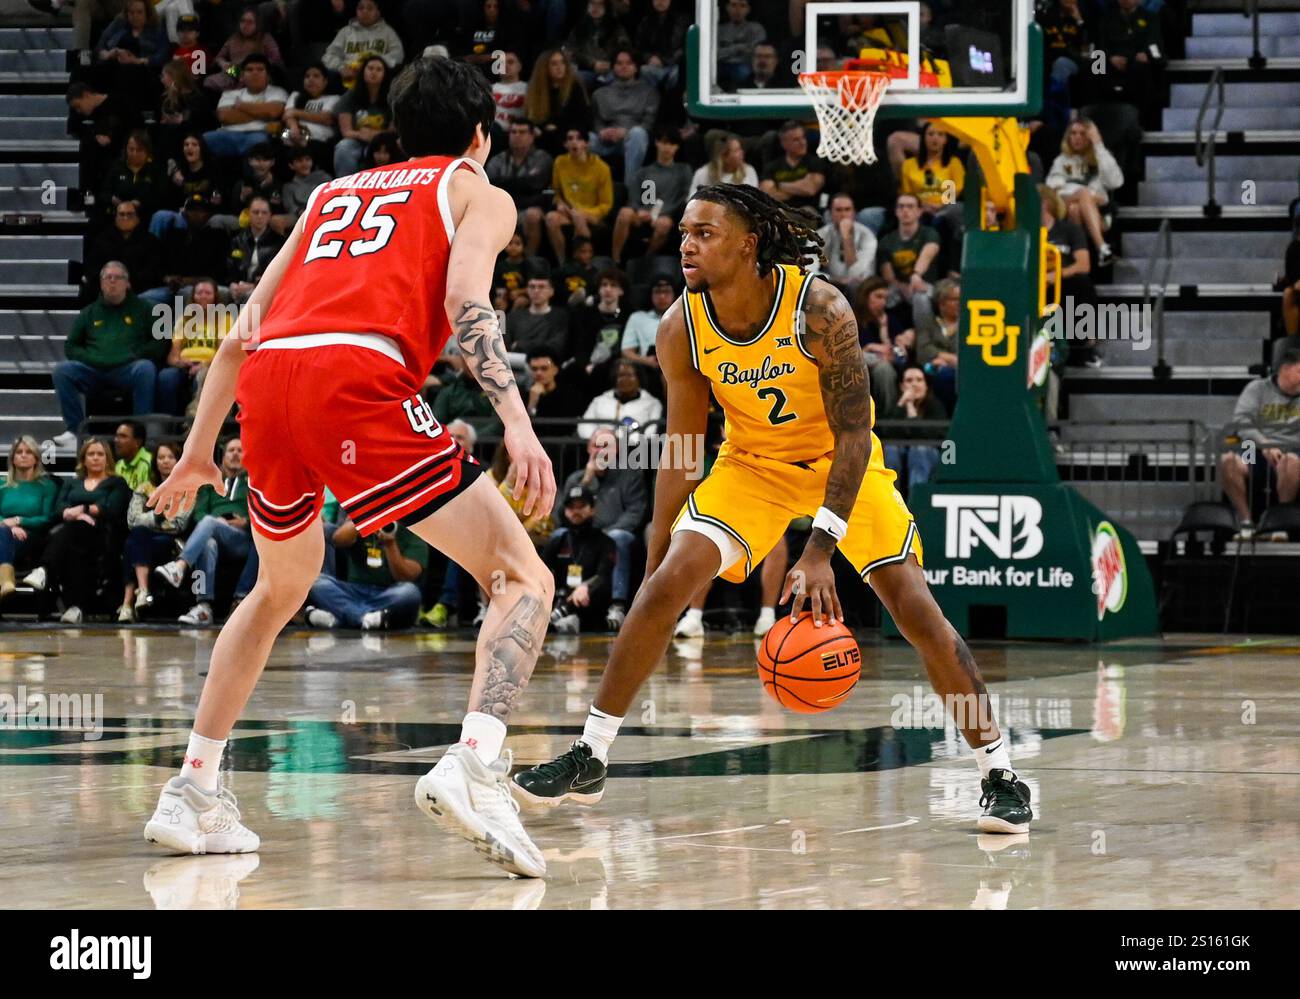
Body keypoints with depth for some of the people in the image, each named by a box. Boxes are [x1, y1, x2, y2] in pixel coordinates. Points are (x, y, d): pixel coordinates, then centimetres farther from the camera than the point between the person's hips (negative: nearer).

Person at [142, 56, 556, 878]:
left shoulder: (336, 192, 34)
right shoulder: (477, 193, 19)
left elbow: (243, 331, 30)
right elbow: (466, 302, -3)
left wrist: (199, 452, 36)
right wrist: (517, 423, -14)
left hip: (268, 378, 6)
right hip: (359, 377, -6)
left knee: (281, 588, 31)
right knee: (523, 578, -2)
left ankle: (192, 793, 27)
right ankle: (476, 765, -26)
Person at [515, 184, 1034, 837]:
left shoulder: (819, 310, -30)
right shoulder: (681, 329, -18)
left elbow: (853, 436, -27)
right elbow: (680, 447, -5)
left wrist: (819, 551, -35)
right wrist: (656, 553, -5)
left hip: (841, 461, -3)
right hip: (752, 462, 3)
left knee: (913, 606, -14)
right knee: (664, 586, -15)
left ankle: (999, 775, -3)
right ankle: (587, 762, -4)